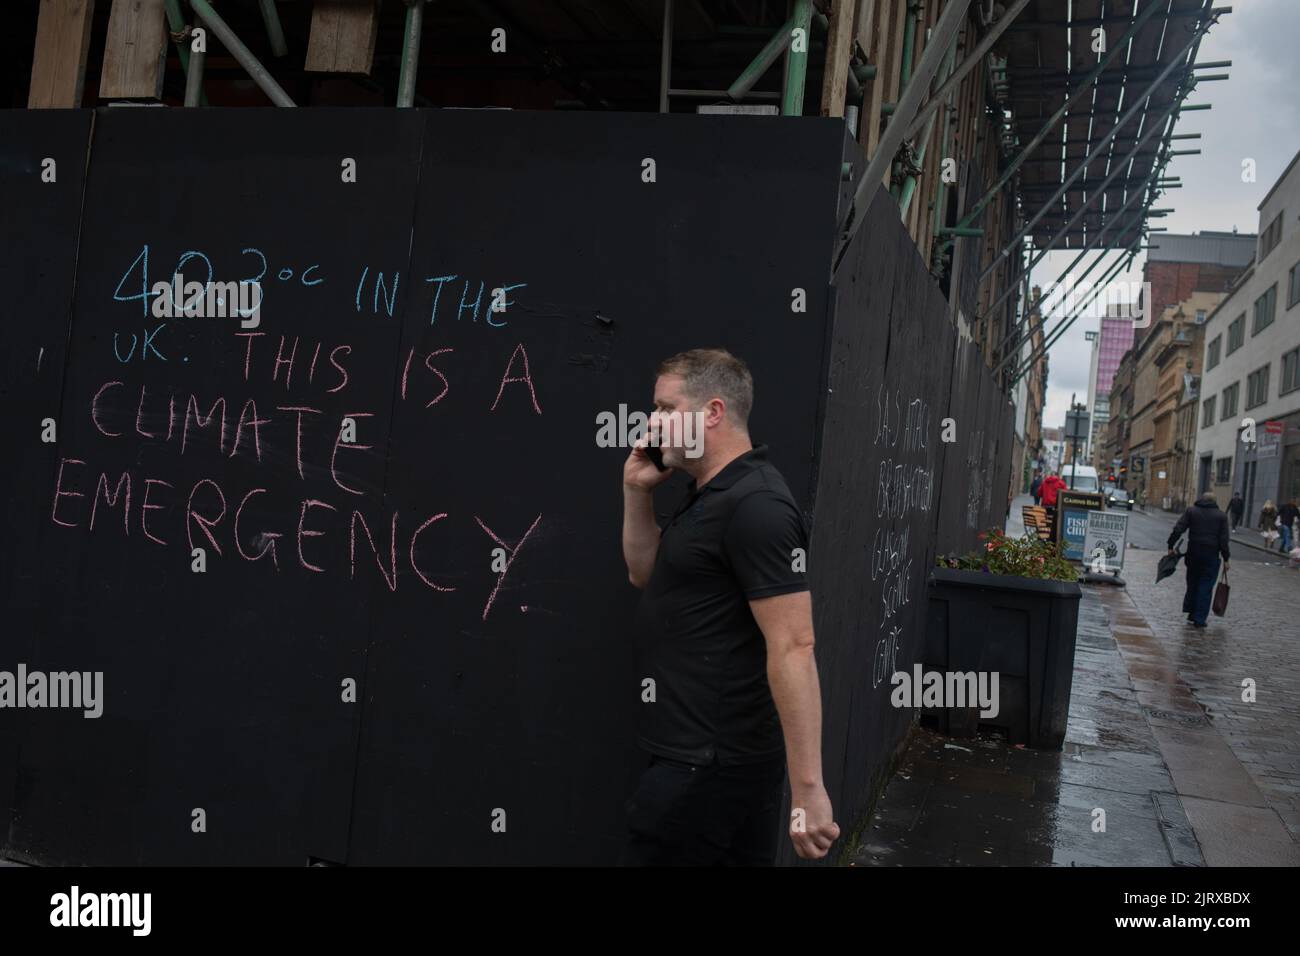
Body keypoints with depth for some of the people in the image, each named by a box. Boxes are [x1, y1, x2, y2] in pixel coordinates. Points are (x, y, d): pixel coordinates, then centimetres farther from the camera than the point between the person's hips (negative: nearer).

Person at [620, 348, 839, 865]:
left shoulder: (754, 505, -21)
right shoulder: (707, 493, 11)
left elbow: (793, 648, -25)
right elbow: (646, 575, 22)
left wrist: (807, 789, -26)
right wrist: (637, 492, 7)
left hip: (708, 762, -10)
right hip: (706, 749, 10)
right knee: (742, 857, 19)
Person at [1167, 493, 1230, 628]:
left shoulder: (1191, 511, 5)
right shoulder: (1221, 516, 4)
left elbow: (1178, 530, -4)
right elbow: (1224, 540, -1)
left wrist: (1171, 546, -1)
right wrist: (1225, 559, 3)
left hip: (1193, 552, 2)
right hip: (1211, 555, -1)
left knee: (1192, 583, 15)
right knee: (1206, 586, 2)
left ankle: (1191, 614, 17)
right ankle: (1199, 619, 0)